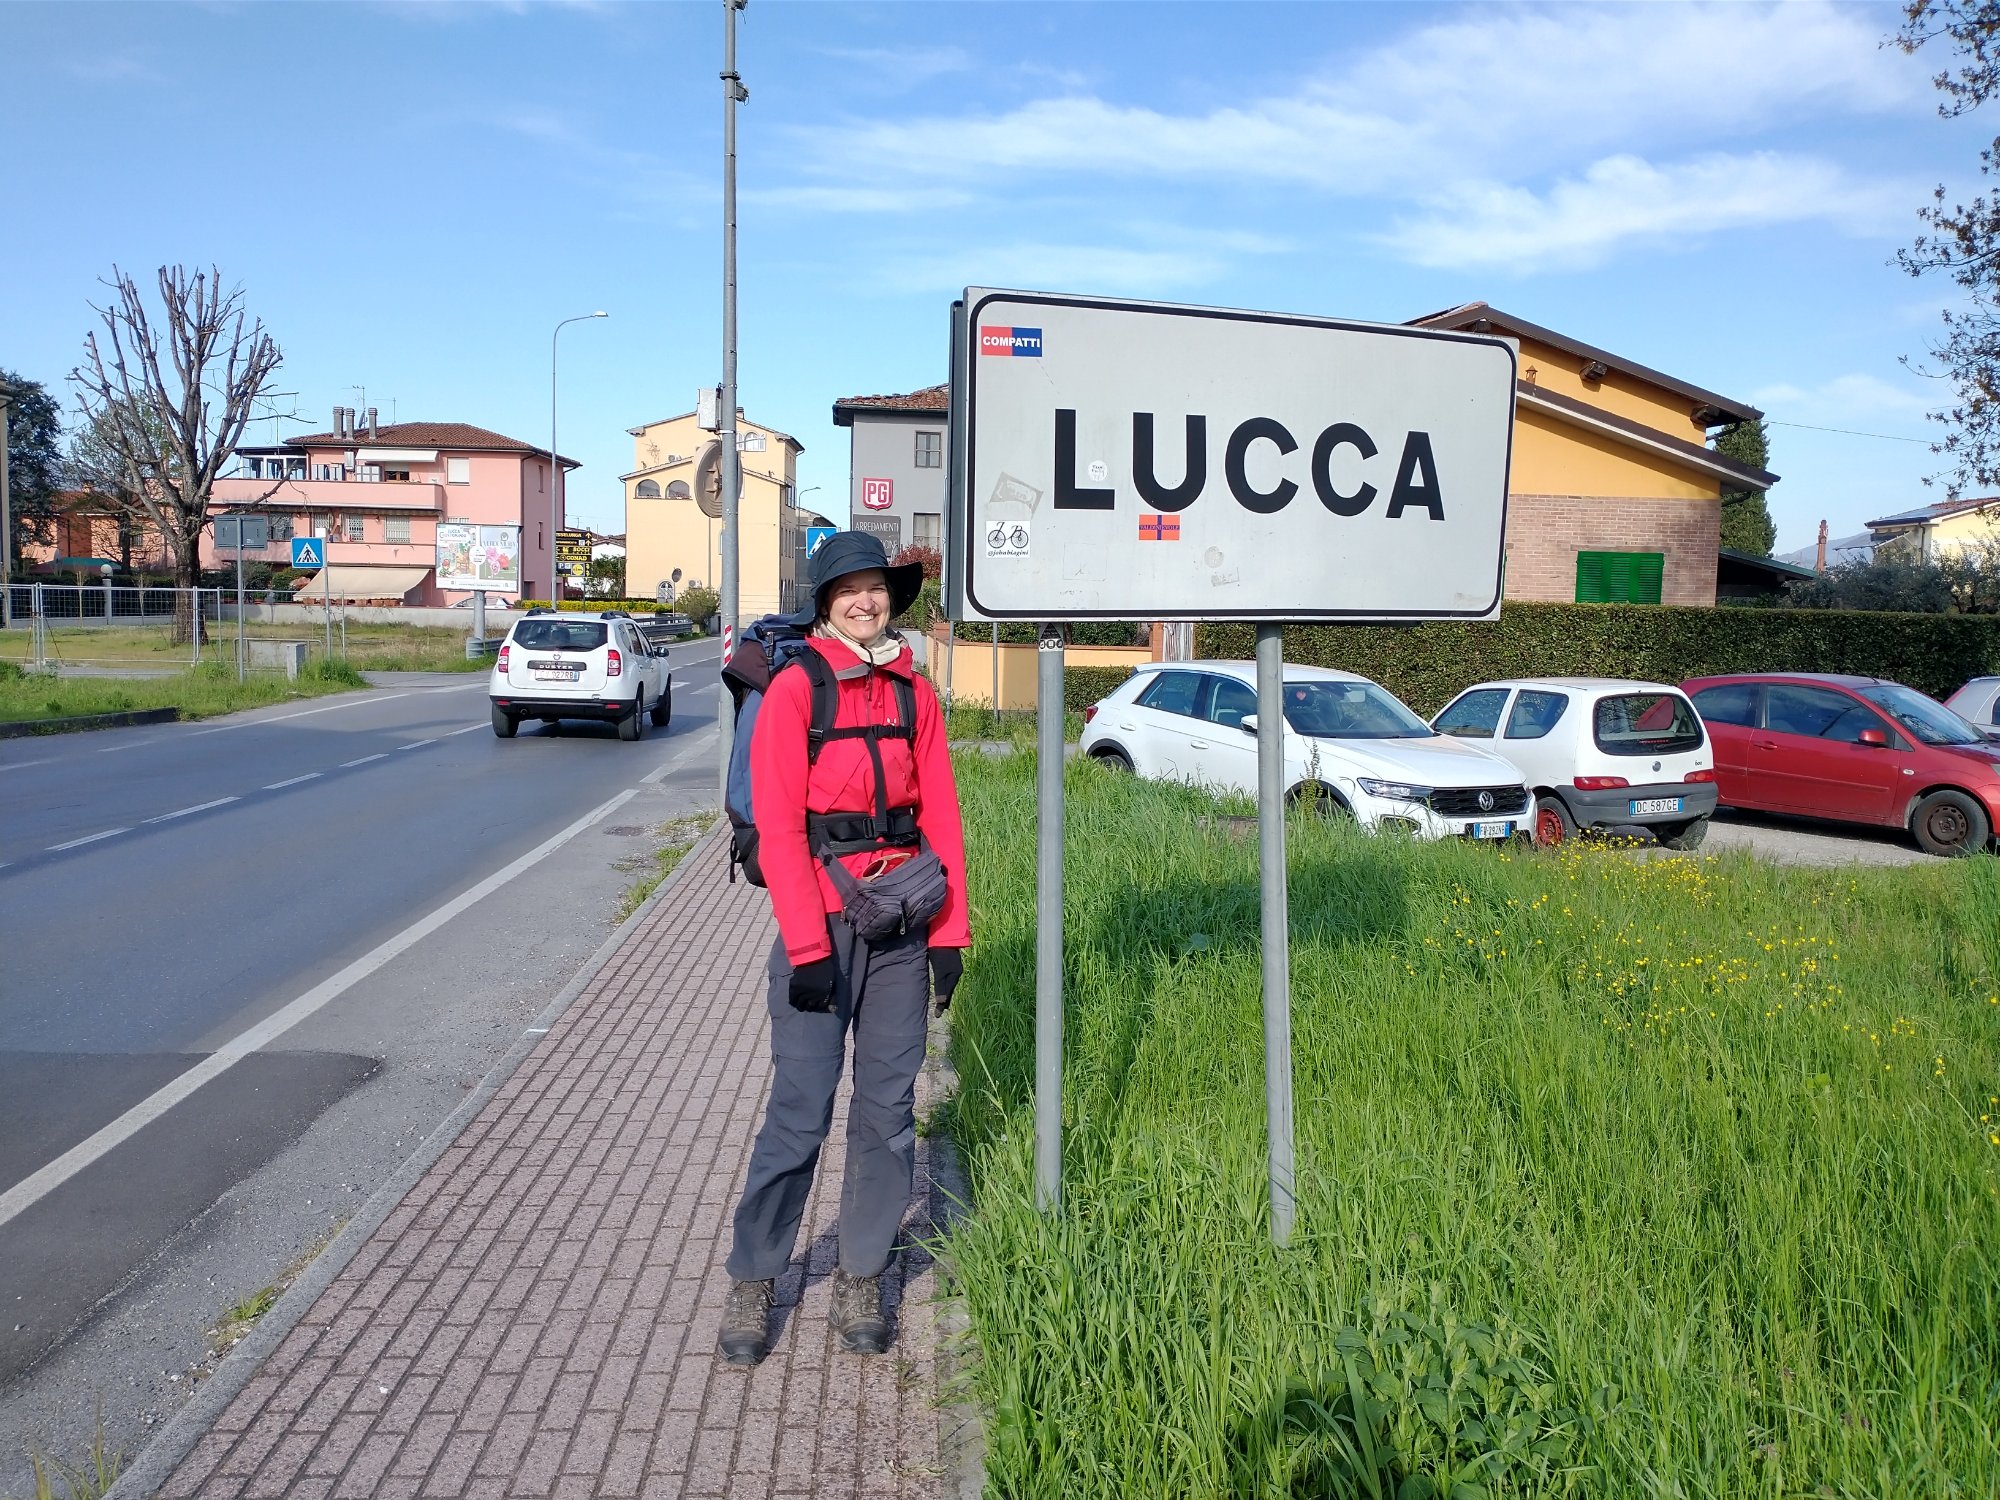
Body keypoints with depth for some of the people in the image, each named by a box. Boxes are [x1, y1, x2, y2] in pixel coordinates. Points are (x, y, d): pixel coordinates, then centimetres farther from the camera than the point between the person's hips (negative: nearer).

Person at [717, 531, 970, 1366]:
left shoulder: (913, 694, 8)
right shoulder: (794, 690, -5)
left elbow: (941, 816, 9)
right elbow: (778, 825, -9)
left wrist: (950, 930, 3)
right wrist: (807, 945, -14)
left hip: (903, 922, 4)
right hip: (824, 917, -4)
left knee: (888, 1103, 8)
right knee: (800, 1109, -2)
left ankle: (860, 1284, 22)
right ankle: (751, 1286, 16)